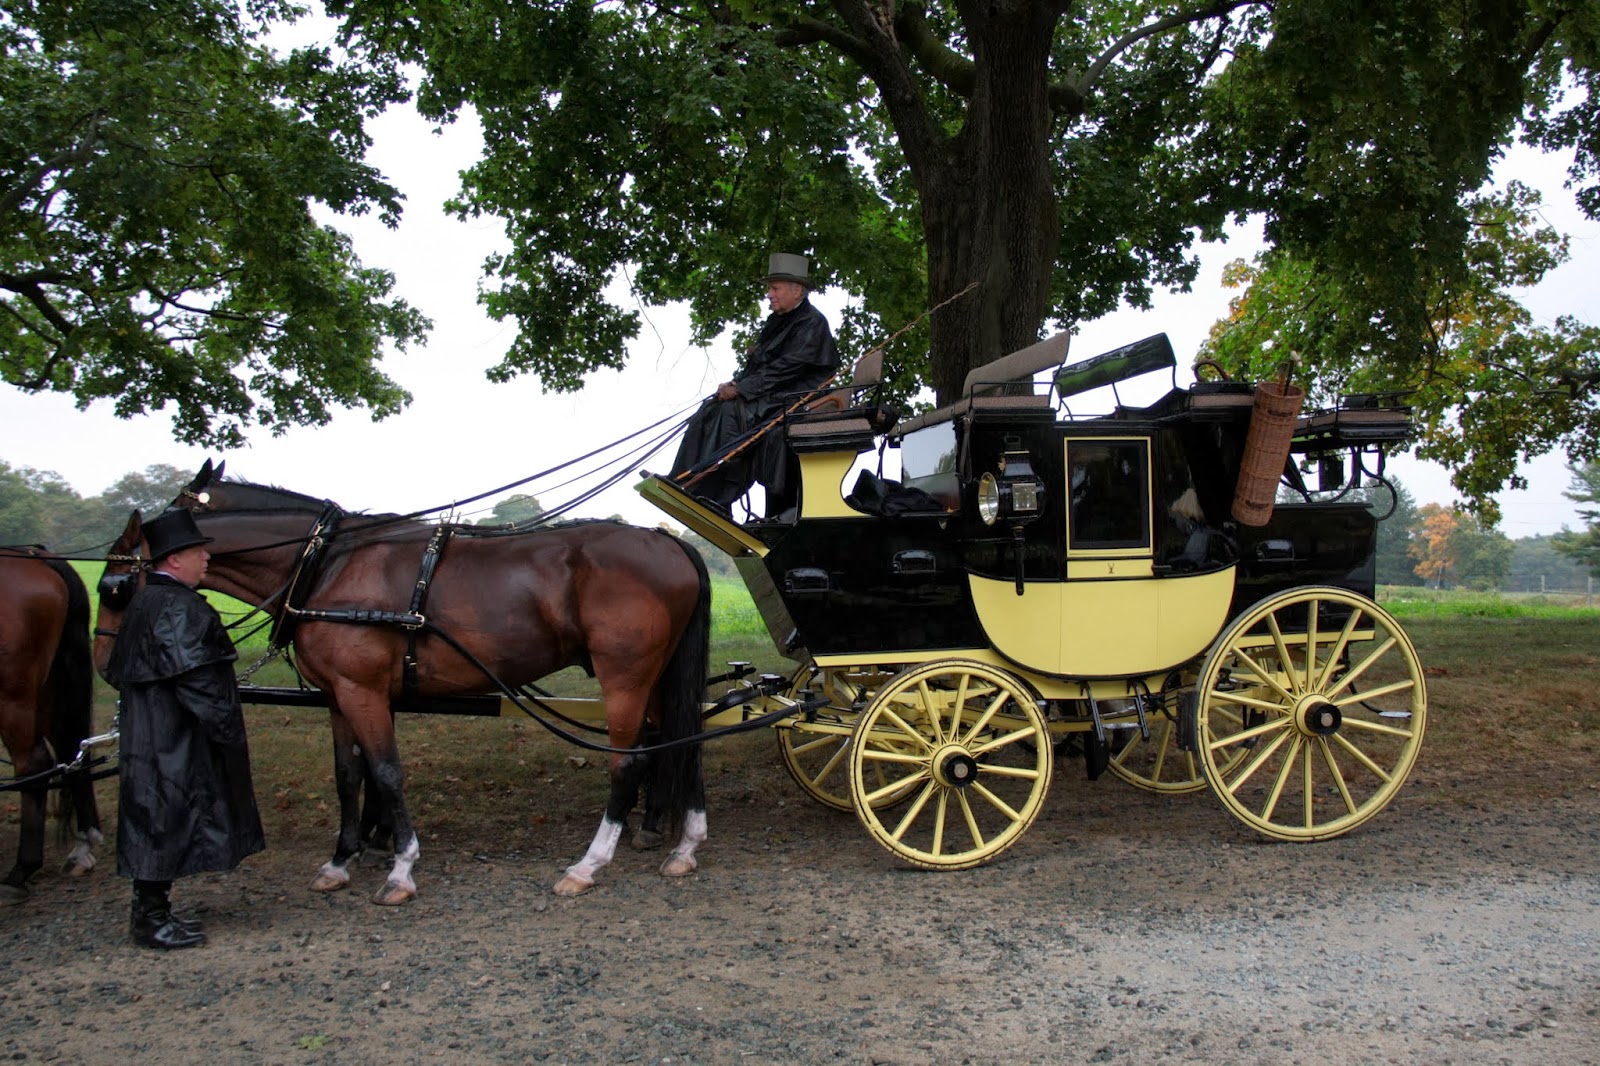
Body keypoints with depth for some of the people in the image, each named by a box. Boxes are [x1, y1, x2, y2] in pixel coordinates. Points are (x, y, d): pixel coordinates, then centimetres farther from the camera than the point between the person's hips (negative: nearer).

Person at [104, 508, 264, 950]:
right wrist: (229, 731, -19)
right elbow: (196, 682, -24)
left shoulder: (143, 602, 14)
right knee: (166, 820, -2)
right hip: (174, 743, -10)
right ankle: (152, 920, 7)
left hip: (147, 736, 10)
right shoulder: (179, 607, -19)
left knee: (157, 823, 16)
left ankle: (150, 912, 25)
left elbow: (119, 673, 21)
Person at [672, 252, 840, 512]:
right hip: (769, 396, 9)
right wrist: (735, 383, -2)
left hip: (793, 399, -9)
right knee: (711, 410, -8)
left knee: (730, 412, -28)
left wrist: (741, 389, -21)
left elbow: (786, 368, -19)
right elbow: (756, 364, 19)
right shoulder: (777, 321, 18)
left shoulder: (811, 323, -10)